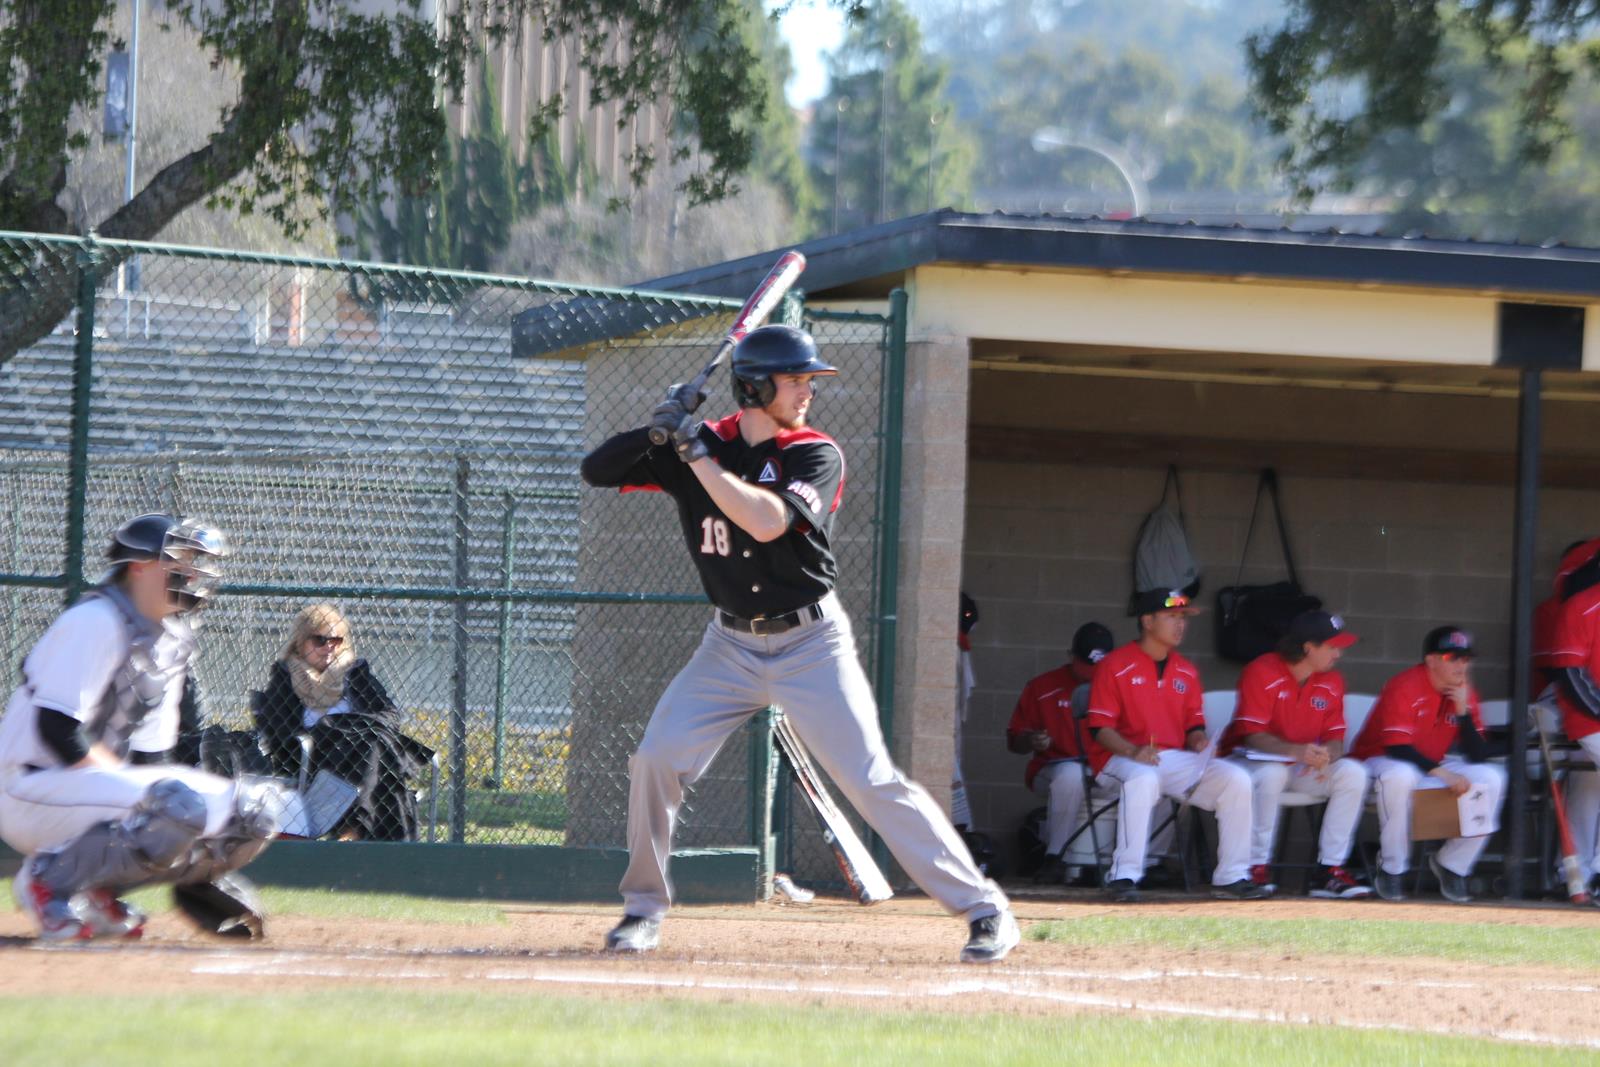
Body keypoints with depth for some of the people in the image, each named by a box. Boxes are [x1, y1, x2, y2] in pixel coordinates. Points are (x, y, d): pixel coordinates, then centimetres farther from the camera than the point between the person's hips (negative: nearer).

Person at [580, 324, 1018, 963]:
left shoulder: (815, 454, -11)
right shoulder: (696, 447, -2)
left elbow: (766, 521, -29)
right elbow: (597, 470, -3)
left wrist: (695, 452, -26)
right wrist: (655, 431, -21)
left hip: (810, 645, -3)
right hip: (730, 645, 3)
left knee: (873, 782, -9)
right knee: (657, 760, -9)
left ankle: (982, 906, -4)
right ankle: (644, 908, 10)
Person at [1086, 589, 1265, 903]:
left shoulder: (1186, 672, 16)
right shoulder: (1115, 666, -4)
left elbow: (1194, 724, 19)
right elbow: (1099, 727, -9)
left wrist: (1198, 740, -6)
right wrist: (1133, 751, -26)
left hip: (1176, 758, 6)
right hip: (1121, 758, -6)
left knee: (1236, 780, -13)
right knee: (1143, 779, -41)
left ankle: (1231, 877, -10)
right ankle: (1124, 877, -37)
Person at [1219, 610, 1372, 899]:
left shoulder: (1331, 682, 2)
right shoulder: (1261, 673, -17)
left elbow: (1335, 739, -1)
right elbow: (1254, 735, -22)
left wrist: (1324, 756, -27)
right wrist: (1296, 751, -39)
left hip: (1303, 766, 6)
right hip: (1252, 760, -6)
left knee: (1353, 773, -18)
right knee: (1271, 774, -39)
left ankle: (1330, 871, -18)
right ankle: (1257, 869, -29)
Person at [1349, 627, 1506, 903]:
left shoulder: (1464, 693, -1)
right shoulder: (1405, 688, -20)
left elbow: (1478, 756, -6)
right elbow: (1397, 748, -28)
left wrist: (1463, 711, -20)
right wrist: (1442, 773, -36)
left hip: (1433, 766, 6)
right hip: (1380, 763, -6)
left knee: (1491, 778, -15)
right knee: (1400, 776, -42)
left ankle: (1452, 865, -5)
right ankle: (1392, 869, -24)